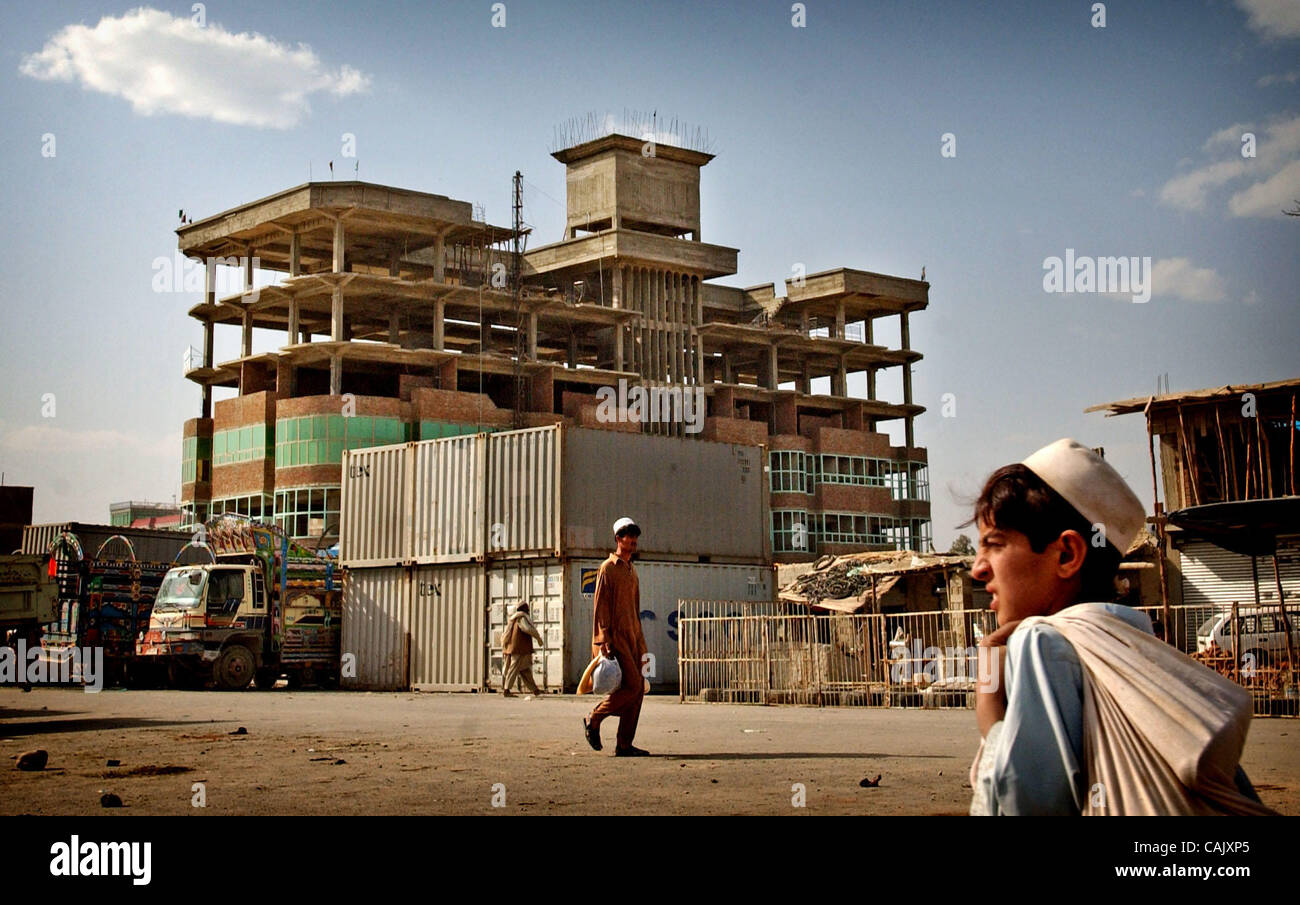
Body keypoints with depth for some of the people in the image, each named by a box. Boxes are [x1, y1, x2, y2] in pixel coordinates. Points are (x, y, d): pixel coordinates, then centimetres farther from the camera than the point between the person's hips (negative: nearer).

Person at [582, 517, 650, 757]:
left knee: (638, 689, 1)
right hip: (614, 638, -8)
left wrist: (640, 642, 20)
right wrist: (604, 642, -18)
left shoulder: (632, 571, 20)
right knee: (632, 685, -16)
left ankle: (625, 744, 4)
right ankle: (593, 720, 2)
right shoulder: (607, 568, -5)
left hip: (631, 638, 8)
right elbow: (601, 607, -11)